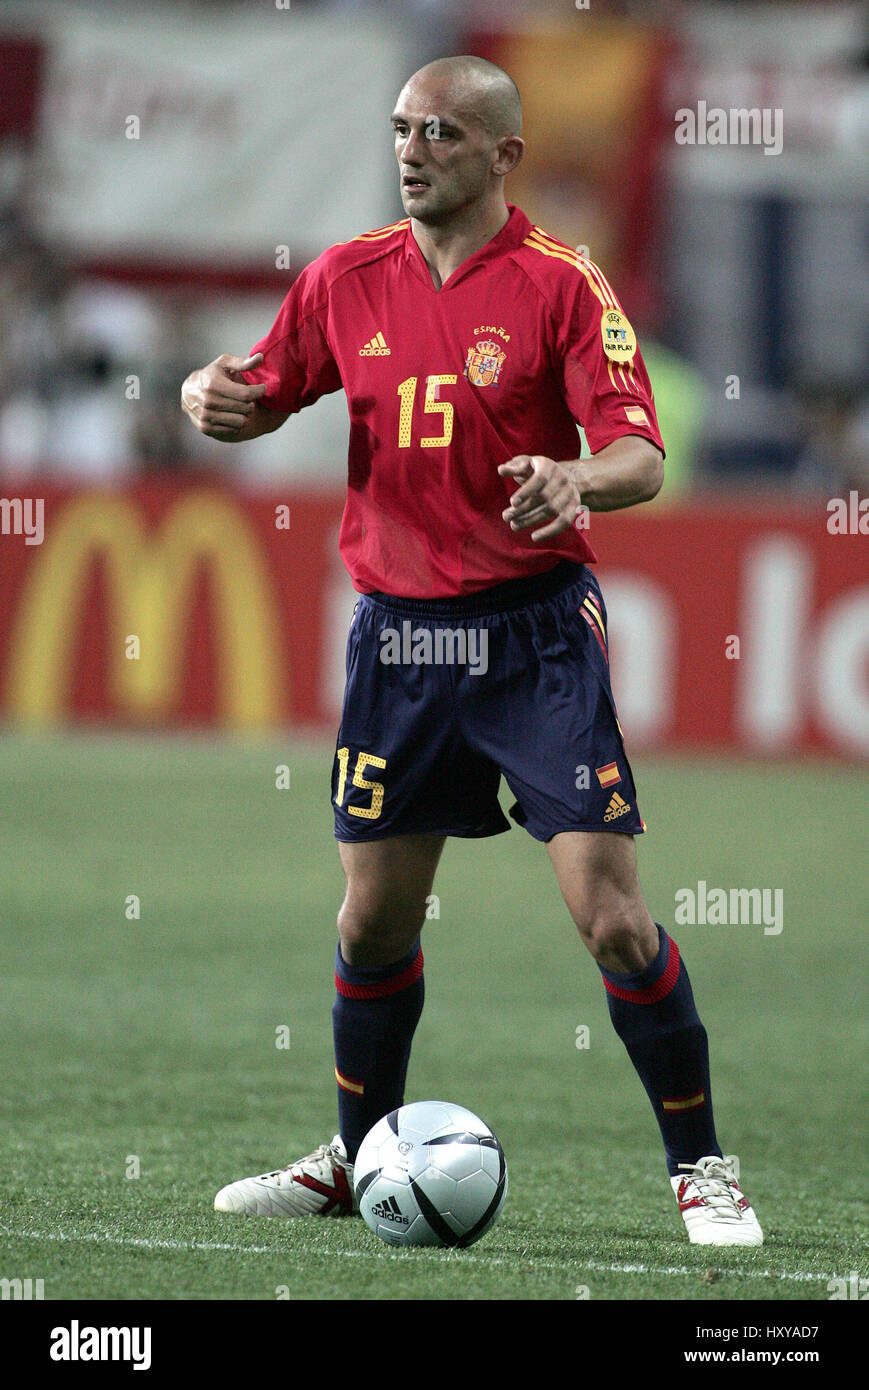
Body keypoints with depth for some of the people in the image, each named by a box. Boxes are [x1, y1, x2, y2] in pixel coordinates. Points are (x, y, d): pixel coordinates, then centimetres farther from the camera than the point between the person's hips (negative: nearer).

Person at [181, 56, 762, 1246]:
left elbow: (640, 455, -15)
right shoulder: (346, 278, 5)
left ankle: (700, 1169, 2)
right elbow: (267, 399, 18)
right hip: (396, 632, 4)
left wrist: (578, 481, -37)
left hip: (534, 632, -4)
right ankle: (357, 1158, 28)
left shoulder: (561, 285, -9)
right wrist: (216, 398, -5)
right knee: (375, 917, 10)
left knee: (610, 912, -9)